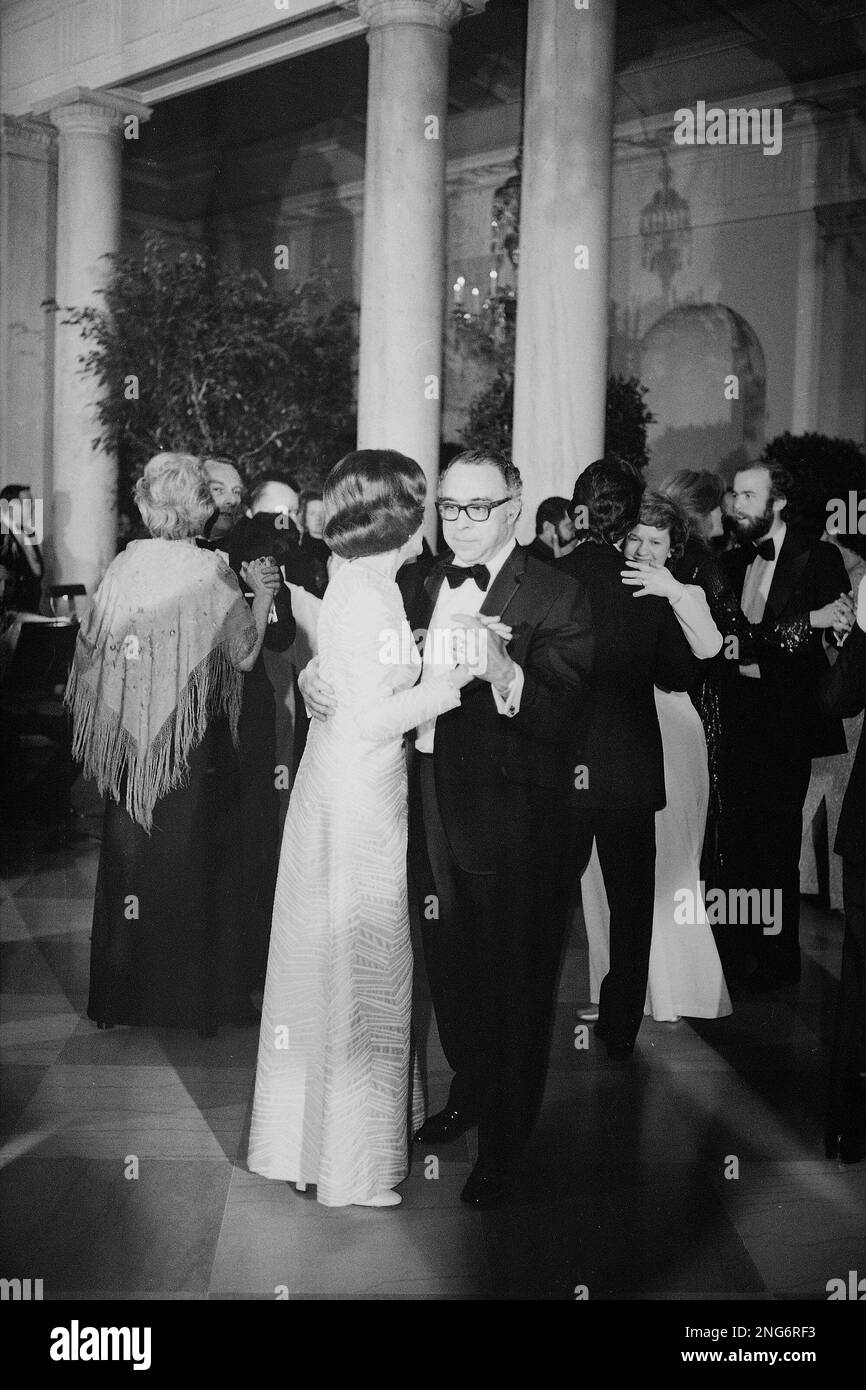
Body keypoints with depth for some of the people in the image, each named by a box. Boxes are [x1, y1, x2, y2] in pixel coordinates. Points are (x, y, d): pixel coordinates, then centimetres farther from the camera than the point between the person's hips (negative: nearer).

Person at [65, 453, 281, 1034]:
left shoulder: (123, 567, -4)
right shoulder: (212, 573, -12)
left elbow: (91, 649, 2)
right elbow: (244, 656, -10)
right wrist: (263, 595, 1)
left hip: (132, 741, 3)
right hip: (196, 746, -3)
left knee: (130, 860, 13)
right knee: (194, 862, 9)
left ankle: (124, 993, 21)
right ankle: (197, 995, 16)